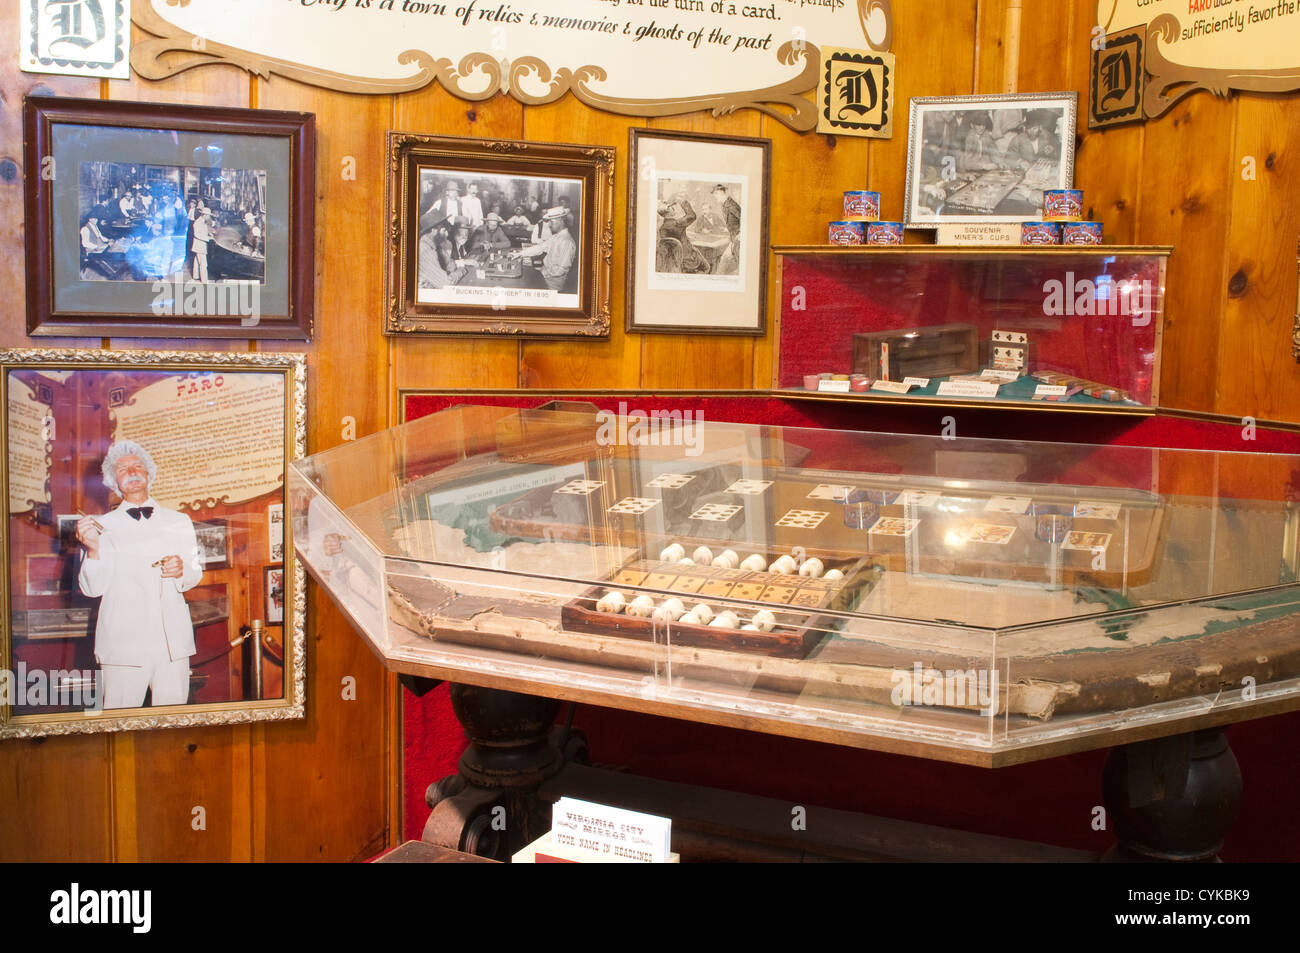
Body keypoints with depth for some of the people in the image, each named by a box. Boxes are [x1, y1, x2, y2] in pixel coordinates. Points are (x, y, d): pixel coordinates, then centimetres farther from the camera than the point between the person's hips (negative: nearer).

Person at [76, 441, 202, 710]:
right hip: (123, 644, -2)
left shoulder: (179, 522, 17)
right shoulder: (103, 526, 6)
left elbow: (195, 574, 18)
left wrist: (181, 571, -4)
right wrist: (92, 548, -18)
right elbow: (92, 589, -2)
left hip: (173, 643, 2)